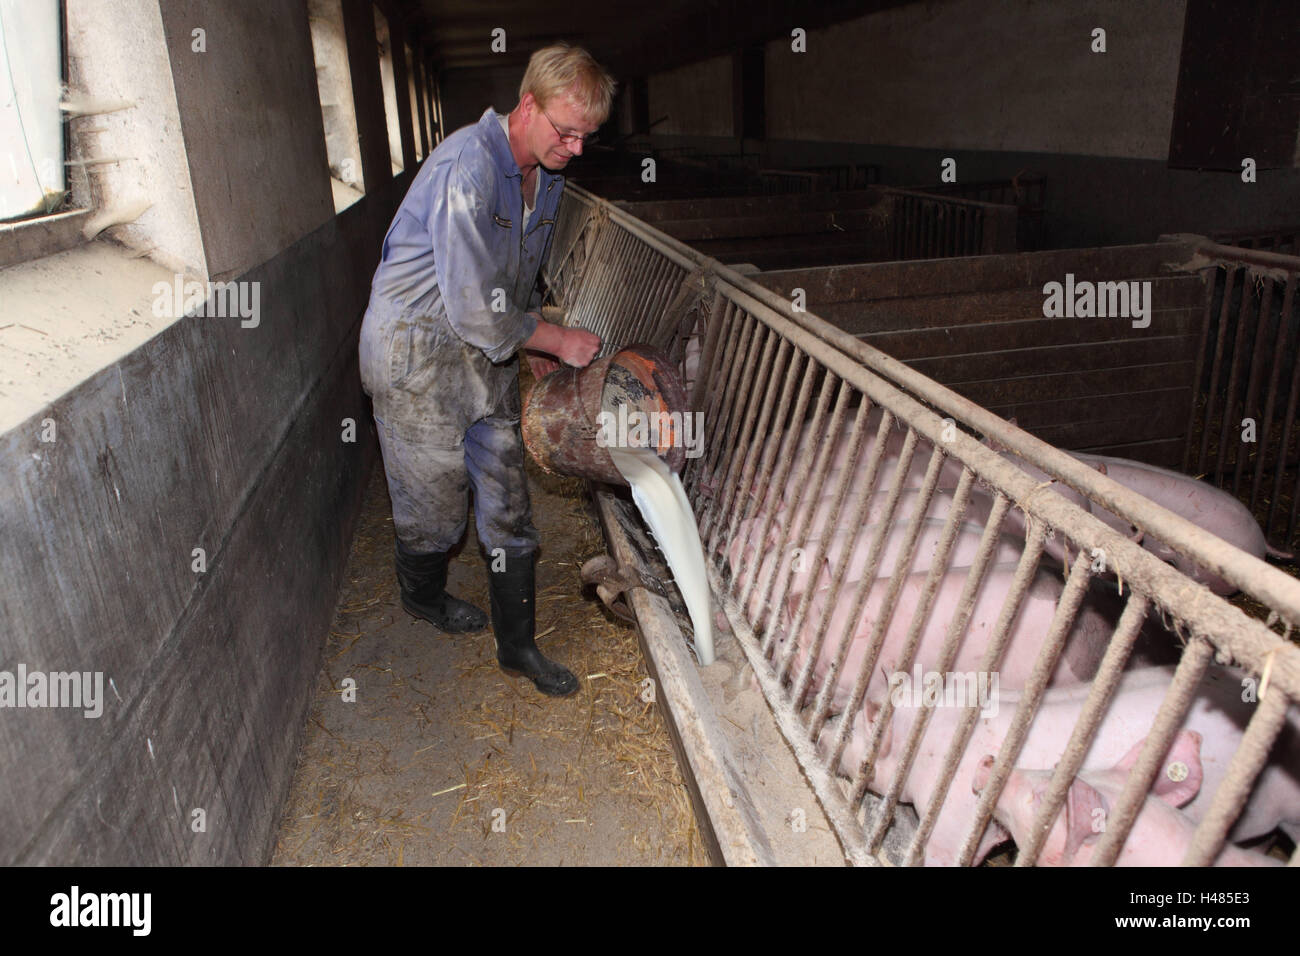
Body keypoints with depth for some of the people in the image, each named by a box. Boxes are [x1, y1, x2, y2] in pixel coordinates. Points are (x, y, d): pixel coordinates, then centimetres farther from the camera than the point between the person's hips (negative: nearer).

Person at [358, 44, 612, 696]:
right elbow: (476, 311, -27)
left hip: (487, 349, 7)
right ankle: (422, 595, 42)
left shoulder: (546, 175, 4)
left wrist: (533, 356, 11)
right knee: (435, 496, 9)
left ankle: (517, 644, 20)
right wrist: (558, 342, -15)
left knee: (507, 500, 7)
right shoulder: (467, 167, -25)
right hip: (416, 348, -7)